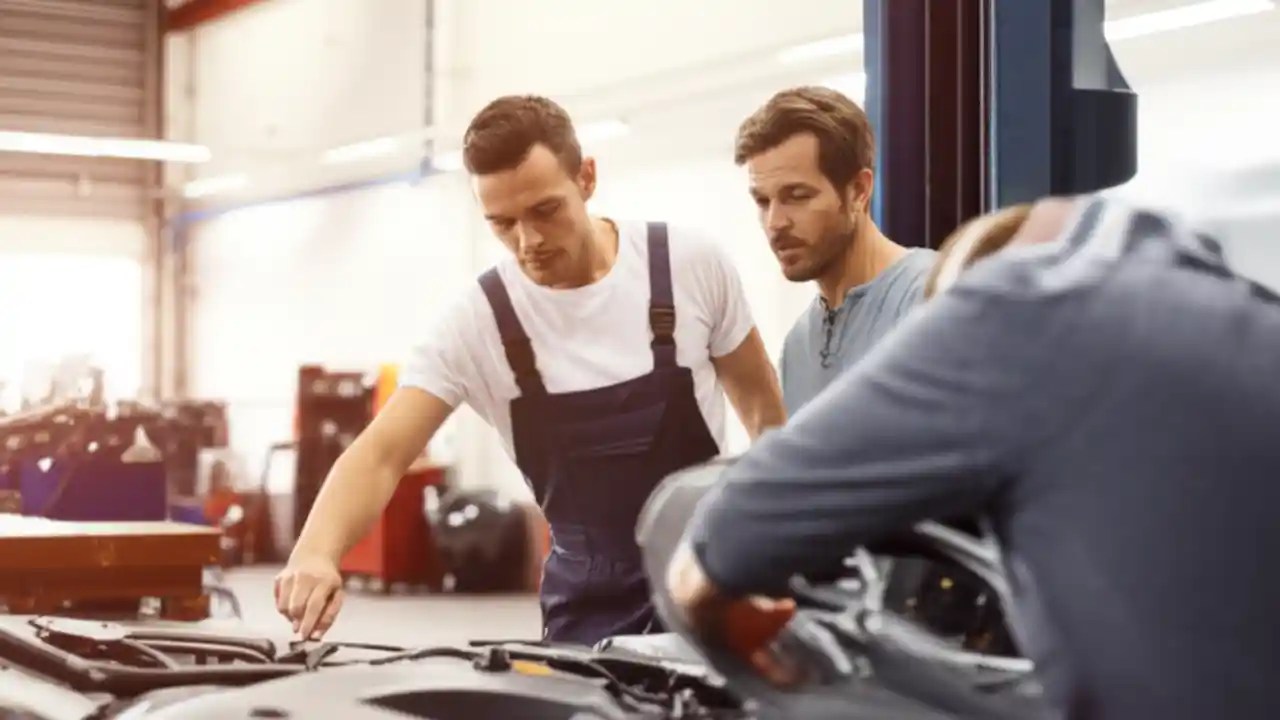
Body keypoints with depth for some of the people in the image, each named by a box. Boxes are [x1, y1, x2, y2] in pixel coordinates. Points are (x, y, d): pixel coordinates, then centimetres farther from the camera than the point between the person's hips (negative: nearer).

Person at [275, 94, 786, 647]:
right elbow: (381, 454, -18)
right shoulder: (477, 323, -10)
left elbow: (762, 404, 6)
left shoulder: (692, 265, -8)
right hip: (591, 602, 0)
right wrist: (316, 552, -37)